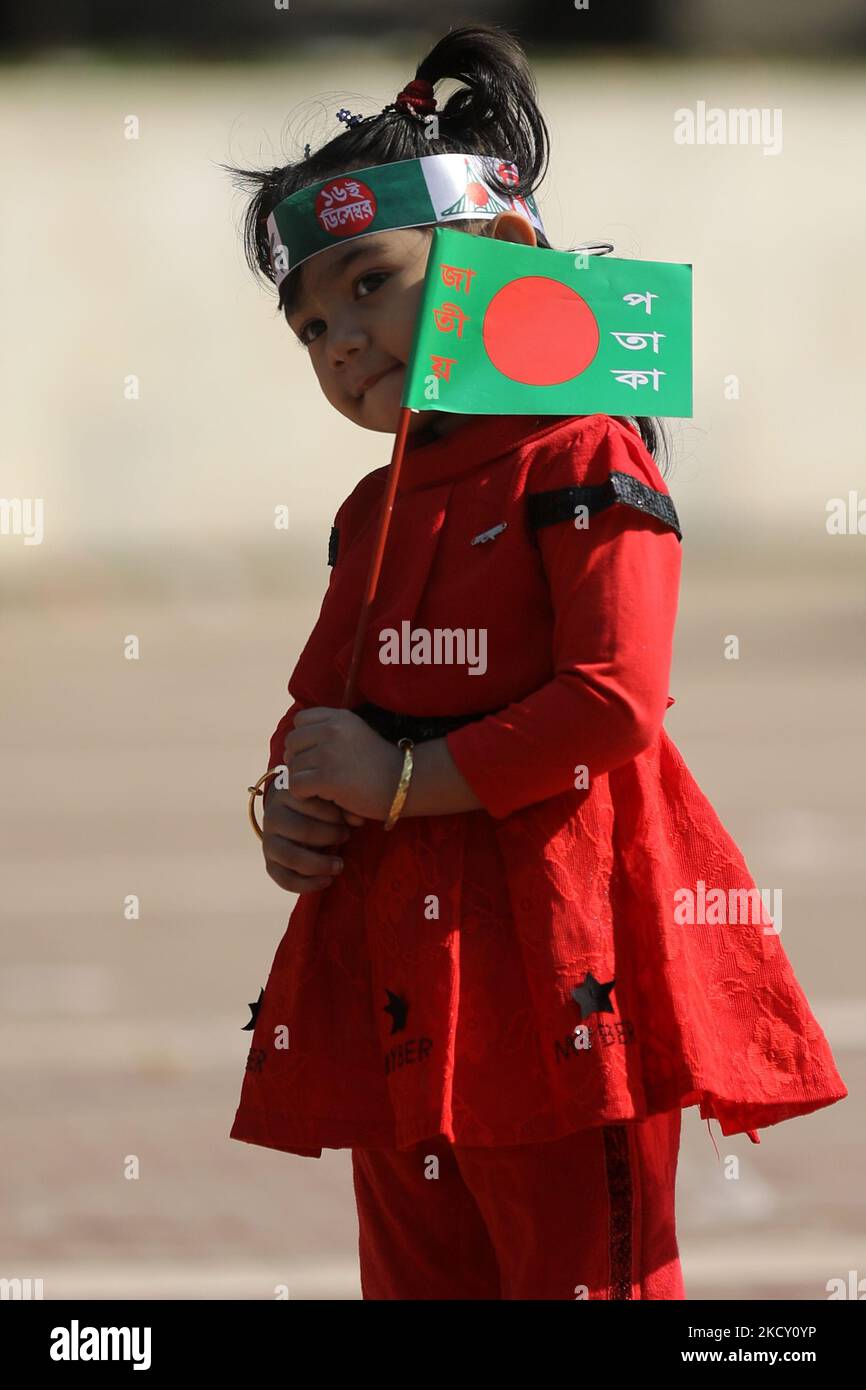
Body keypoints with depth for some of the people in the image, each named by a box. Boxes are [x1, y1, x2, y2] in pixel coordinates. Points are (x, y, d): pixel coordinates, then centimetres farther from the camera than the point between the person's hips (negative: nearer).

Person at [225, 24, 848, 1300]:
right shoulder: (371, 511, 17)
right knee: (418, 1279, 11)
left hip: (548, 961, -8)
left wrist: (401, 781, -15)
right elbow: (323, 704, 26)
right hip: (396, 988, 8)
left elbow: (614, 706, -18)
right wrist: (296, 801, 2)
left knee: (581, 1274, -4)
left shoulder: (582, 462, -8)